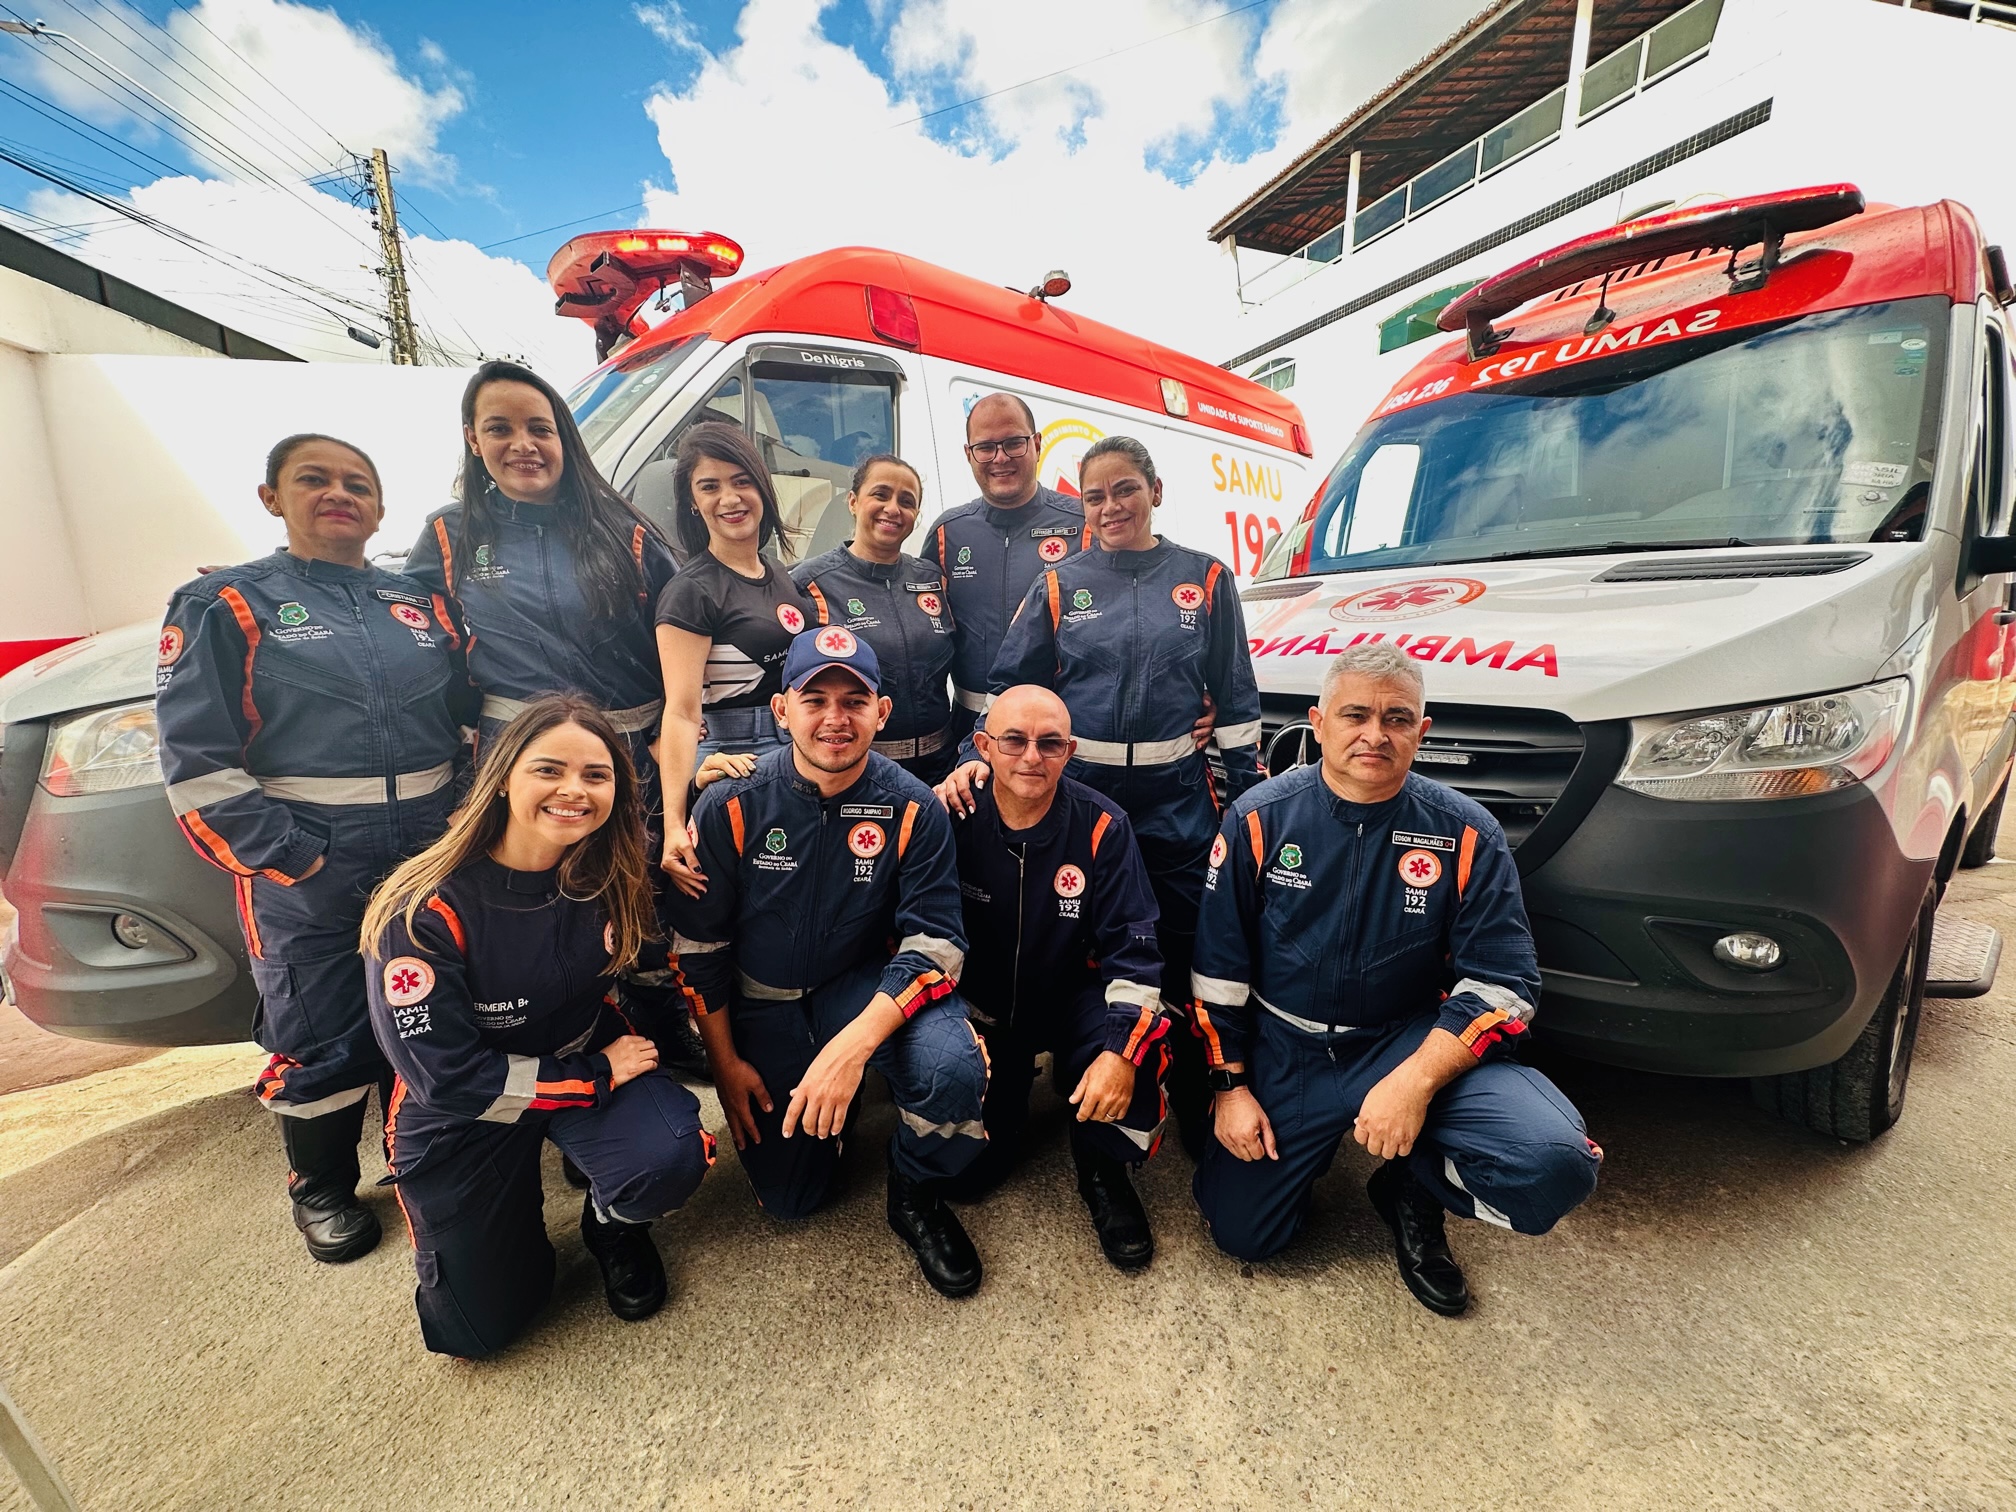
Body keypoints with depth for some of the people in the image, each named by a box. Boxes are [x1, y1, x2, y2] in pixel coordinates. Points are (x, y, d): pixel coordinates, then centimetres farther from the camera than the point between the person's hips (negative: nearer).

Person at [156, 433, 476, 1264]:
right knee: (323, 1040, 9)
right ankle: (321, 1190, 35)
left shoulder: (422, 602, 10)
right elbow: (198, 765, -7)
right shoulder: (225, 604, -1)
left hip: (434, 851, 4)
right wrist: (292, 860, -14)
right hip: (307, 872, -3)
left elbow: (473, 718, 12)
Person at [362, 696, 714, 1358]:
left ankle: (612, 1225, 9)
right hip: (463, 1105, -1)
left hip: (591, 1053, 2)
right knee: (478, 1325, 4)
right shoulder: (425, 912, -26)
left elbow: (653, 968, 5)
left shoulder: (615, 876, -17)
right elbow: (447, 1077, -20)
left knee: (671, 1159, -27)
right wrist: (596, 1076, -18)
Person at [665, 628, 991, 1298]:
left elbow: (934, 942, -20)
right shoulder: (730, 805, -15)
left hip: (869, 984, -1)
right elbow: (698, 944, -4)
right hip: (763, 1001, 1)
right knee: (788, 1196, 3)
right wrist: (725, 1062, -1)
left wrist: (852, 1046, -33)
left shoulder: (913, 809, -16)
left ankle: (915, 1197, 3)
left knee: (952, 1068, -30)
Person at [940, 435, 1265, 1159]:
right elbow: (1008, 686, 3)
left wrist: (1250, 794, 3)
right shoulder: (1059, 585, 5)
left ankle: (1202, 1122, 29)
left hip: (1176, 801, 0)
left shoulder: (1205, 579, 5)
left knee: (1190, 962, 7)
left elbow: (1236, 698, 6)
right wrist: (976, 758, -12)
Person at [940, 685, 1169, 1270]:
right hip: (981, 1003, 0)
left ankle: (1102, 1168, 4)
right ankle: (1011, 1084, 26)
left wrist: (1120, 1051, -27)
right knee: (966, 1169, -9)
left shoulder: (1102, 826, -15)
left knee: (1143, 1048, -29)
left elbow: (1132, 947, -14)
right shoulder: (955, 821, -15)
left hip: (1074, 996, 0)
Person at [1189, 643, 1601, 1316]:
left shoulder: (1466, 833, -8)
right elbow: (1218, 967, -4)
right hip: (1284, 1051, 0)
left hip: (1412, 1042, 1)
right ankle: (1313, 1143, 30)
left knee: (1555, 1164, -24)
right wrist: (1229, 1085, -6)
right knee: (1240, 1232, -1)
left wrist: (1418, 1081, -24)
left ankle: (1414, 1190, 10)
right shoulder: (1259, 818, -9)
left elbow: (1501, 982, -10)